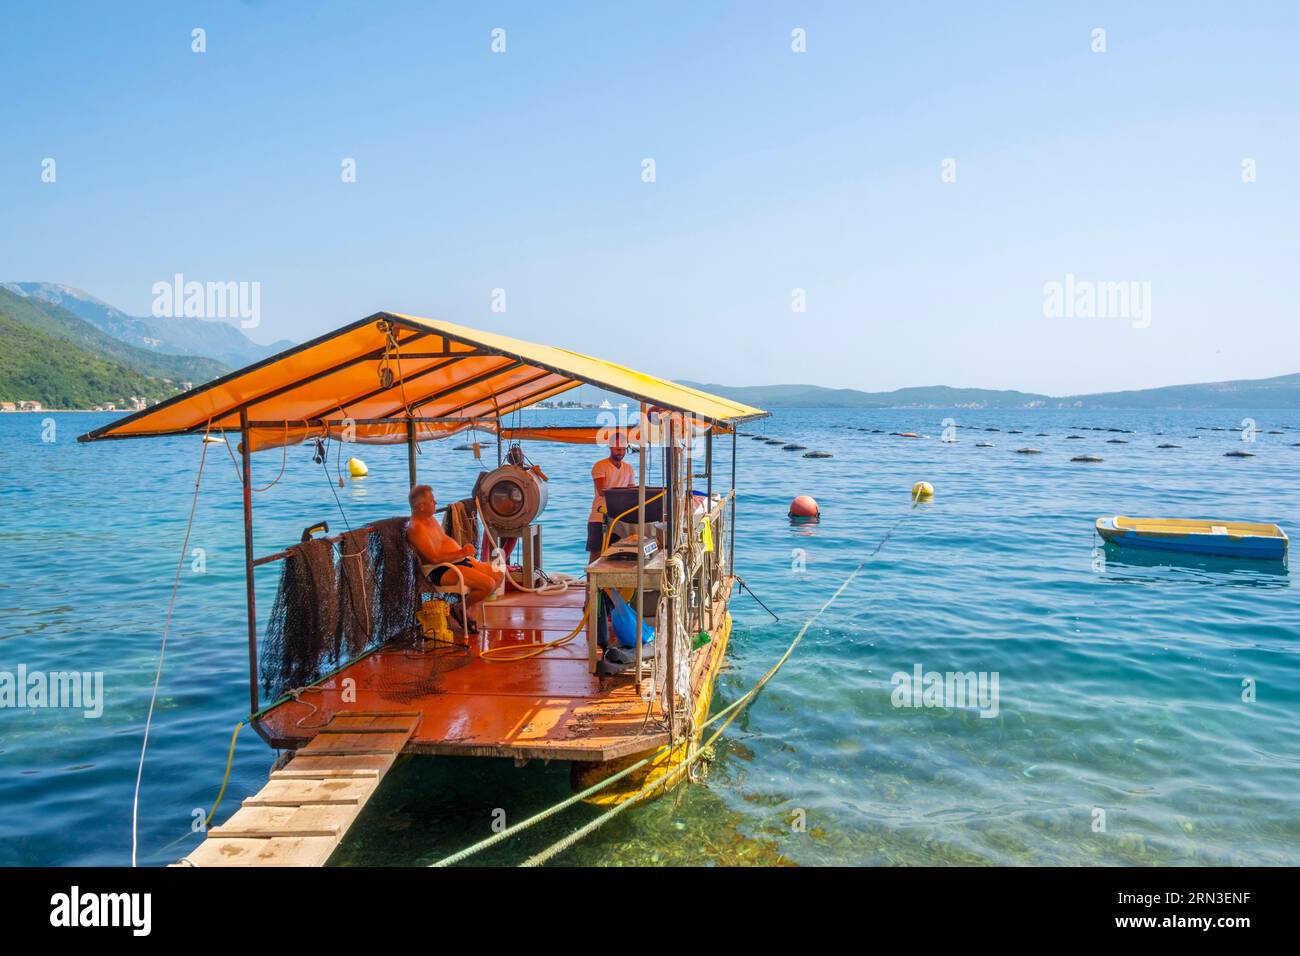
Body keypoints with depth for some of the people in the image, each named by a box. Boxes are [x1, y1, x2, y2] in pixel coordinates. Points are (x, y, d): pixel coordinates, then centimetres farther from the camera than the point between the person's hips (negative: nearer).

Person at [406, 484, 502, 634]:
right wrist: (462, 553, -22)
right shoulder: (416, 528, -18)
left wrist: (465, 553, 10)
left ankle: (468, 606, 9)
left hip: (459, 561, 10)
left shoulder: (431, 519, 14)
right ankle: (461, 610, 2)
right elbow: (434, 558, -25)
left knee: (498, 576, 5)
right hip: (442, 570, -10)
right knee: (488, 584, -22)